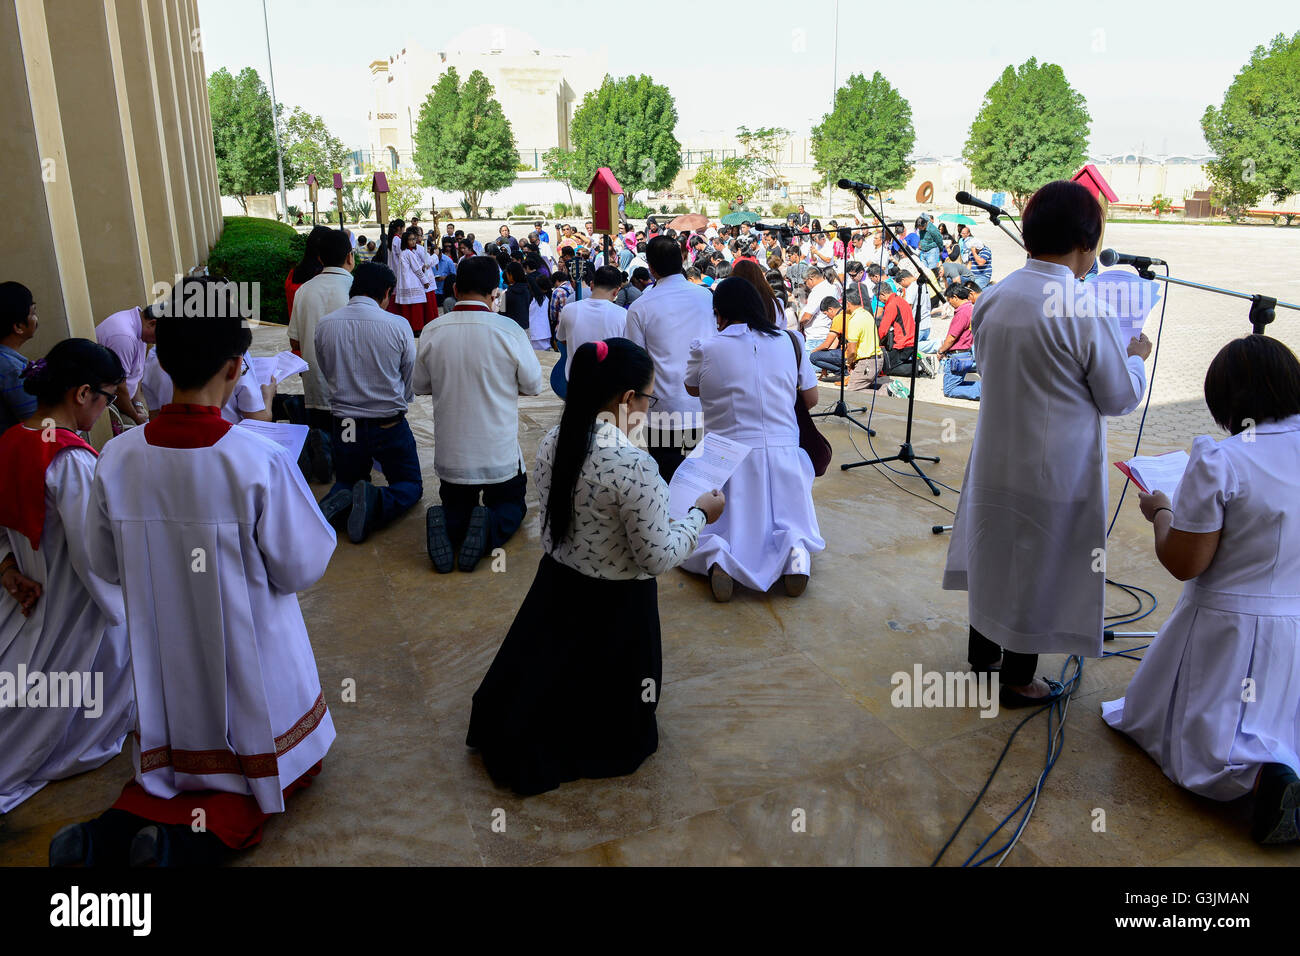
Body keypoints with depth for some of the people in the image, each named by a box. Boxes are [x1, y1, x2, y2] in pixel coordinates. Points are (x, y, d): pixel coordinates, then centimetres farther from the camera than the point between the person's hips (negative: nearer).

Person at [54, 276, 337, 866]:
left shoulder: (116, 458, -11)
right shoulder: (261, 462, -25)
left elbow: (105, 564, 3)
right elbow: (302, 567, -14)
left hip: (165, 657, 4)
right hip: (249, 657, -4)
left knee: (178, 763, 27)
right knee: (279, 765, 19)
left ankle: (112, 831, -1)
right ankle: (181, 843, -5)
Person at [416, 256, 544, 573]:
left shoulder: (433, 331, -7)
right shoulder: (508, 330, -15)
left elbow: (419, 385, 7)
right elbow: (533, 384, -4)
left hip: (450, 455, 2)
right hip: (500, 454, -2)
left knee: (457, 507, 25)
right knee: (511, 504, 23)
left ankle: (447, 526, -11)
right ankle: (490, 530, -11)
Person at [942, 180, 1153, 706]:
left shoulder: (993, 296, -3)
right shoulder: (1083, 307, -20)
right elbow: (1120, 397, -11)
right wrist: (1136, 356, 9)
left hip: (995, 458, 6)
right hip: (1054, 467, -6)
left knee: (994, 550, 22)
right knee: (1039, 565, 10)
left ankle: (982, 648, 41)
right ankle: (1018, 679, 26)